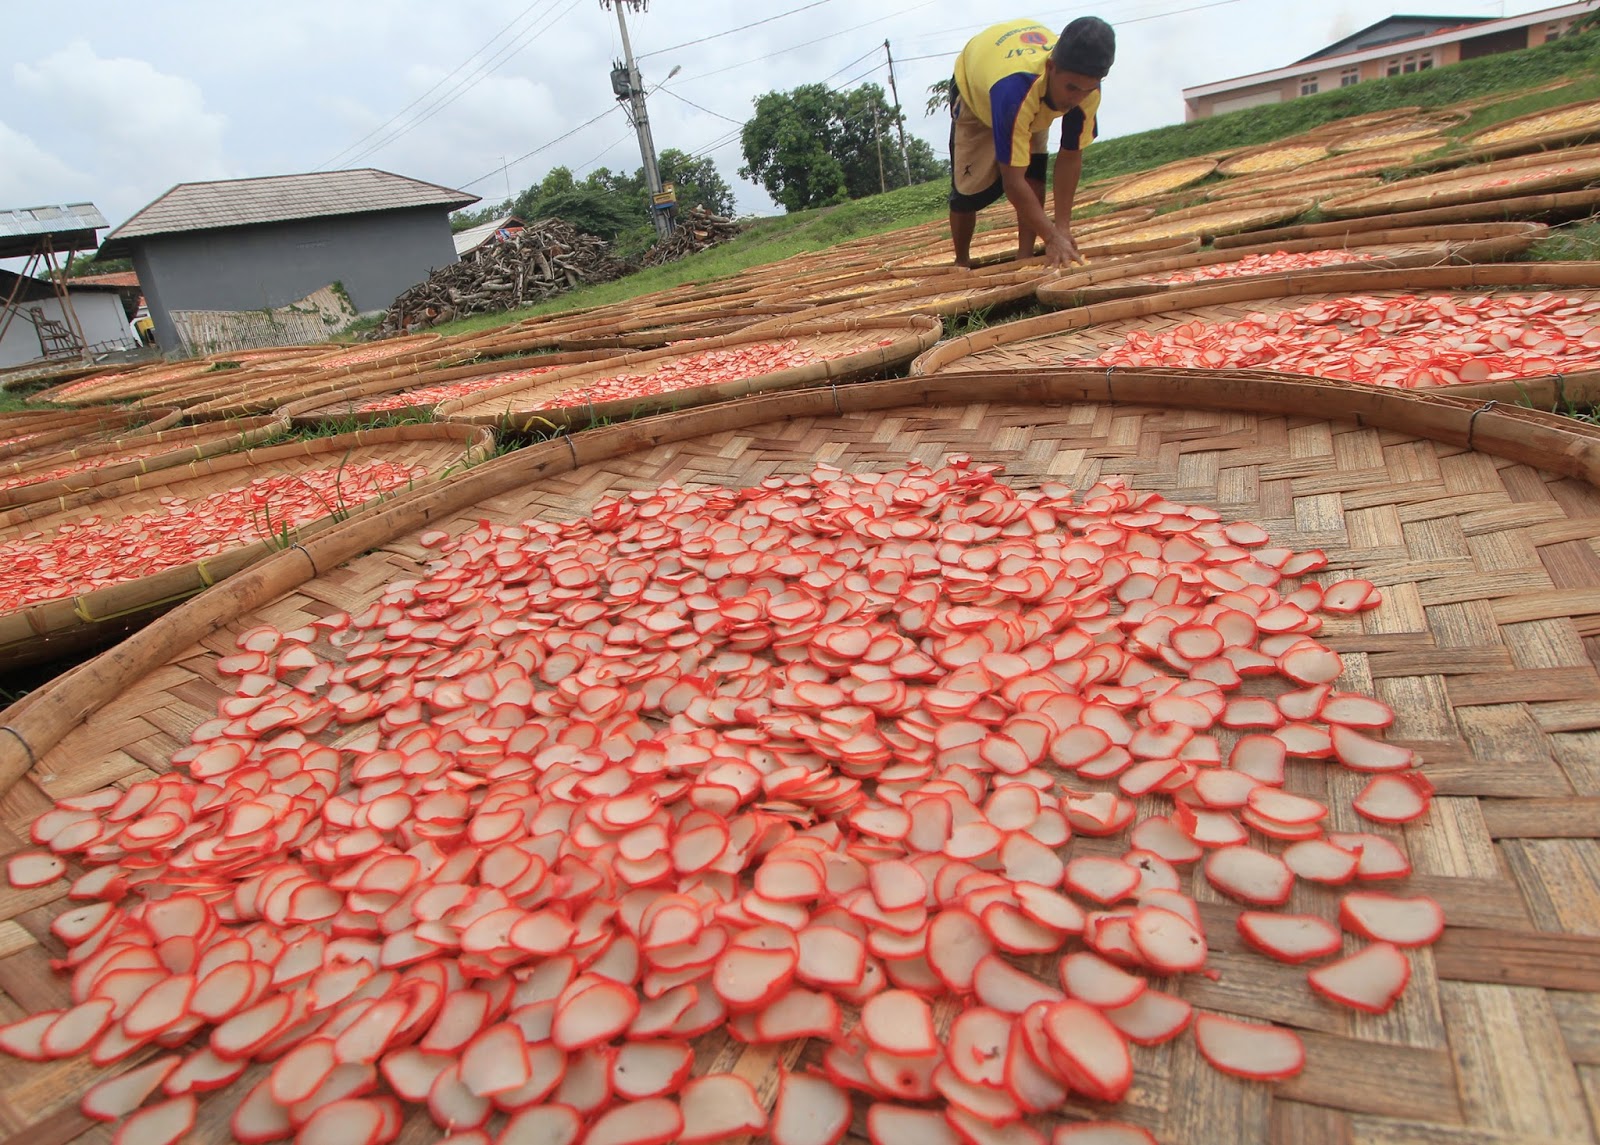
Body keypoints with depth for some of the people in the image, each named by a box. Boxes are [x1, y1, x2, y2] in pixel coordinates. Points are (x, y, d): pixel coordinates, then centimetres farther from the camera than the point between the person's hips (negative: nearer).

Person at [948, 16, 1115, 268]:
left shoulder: (1086, 86, -34)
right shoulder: (1014, 89, -49)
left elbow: (1071, 156, -25)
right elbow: (1013, 182, -48)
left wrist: (1062, 226, -31)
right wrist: (1053, 238, -48)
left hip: (1038, 97, 4)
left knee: (1034, 177, -17)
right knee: (969, 188, -7)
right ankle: (961, 263, 16)